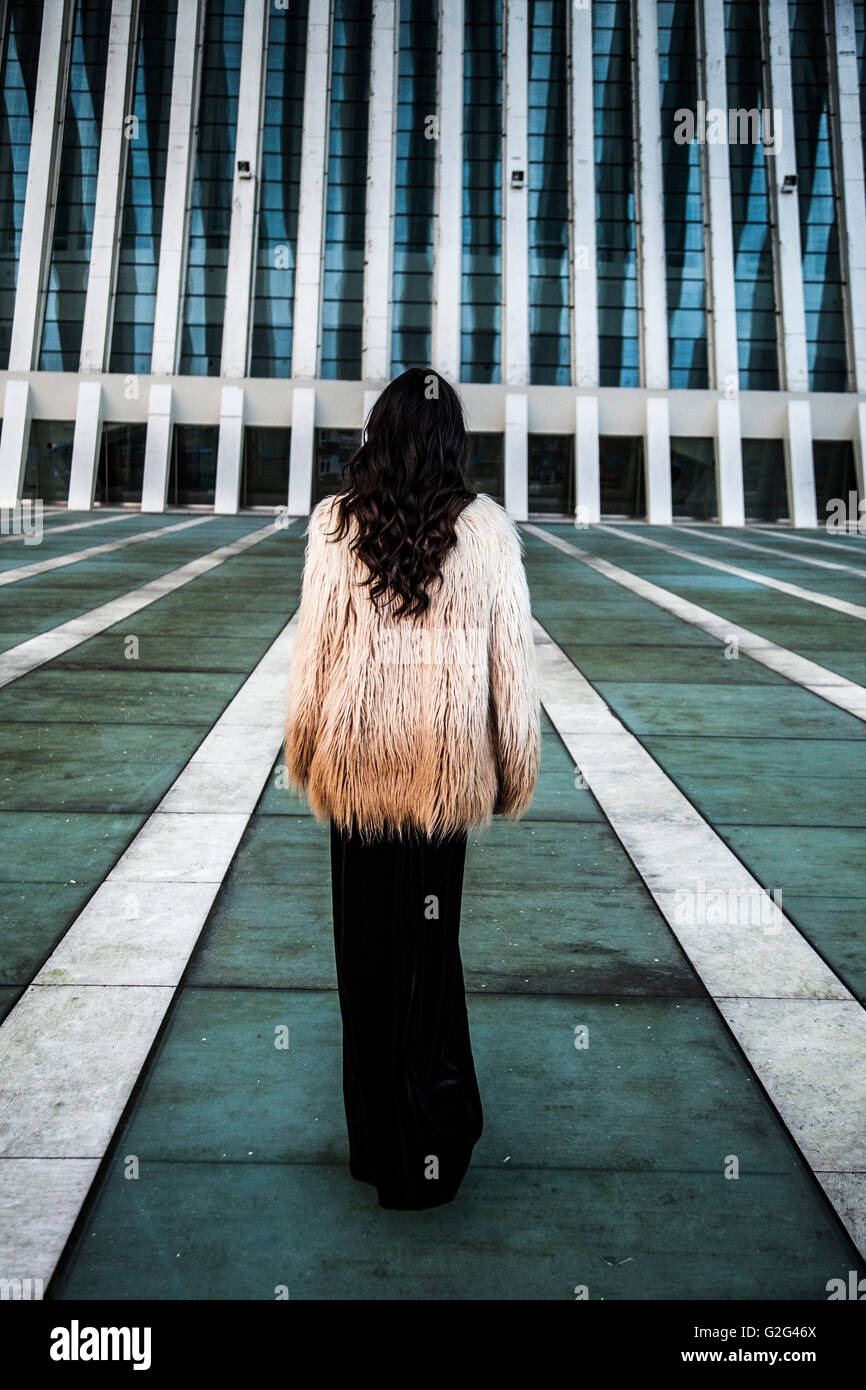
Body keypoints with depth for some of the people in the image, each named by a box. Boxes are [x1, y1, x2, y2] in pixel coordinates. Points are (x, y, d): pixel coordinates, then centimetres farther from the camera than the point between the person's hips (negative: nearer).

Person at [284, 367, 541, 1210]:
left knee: (366, 940, 12)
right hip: (444, 768, 0)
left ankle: (377, 1136, 28)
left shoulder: (336, 525, -5)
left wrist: (304, 755, 11)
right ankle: (430, 1137, 23)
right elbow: (510, 660, -2)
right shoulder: (485, 528, -5)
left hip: (355, 764, 0)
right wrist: (512, 771, 8)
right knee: (428, 936, 13)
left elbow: (314, 652, -2)